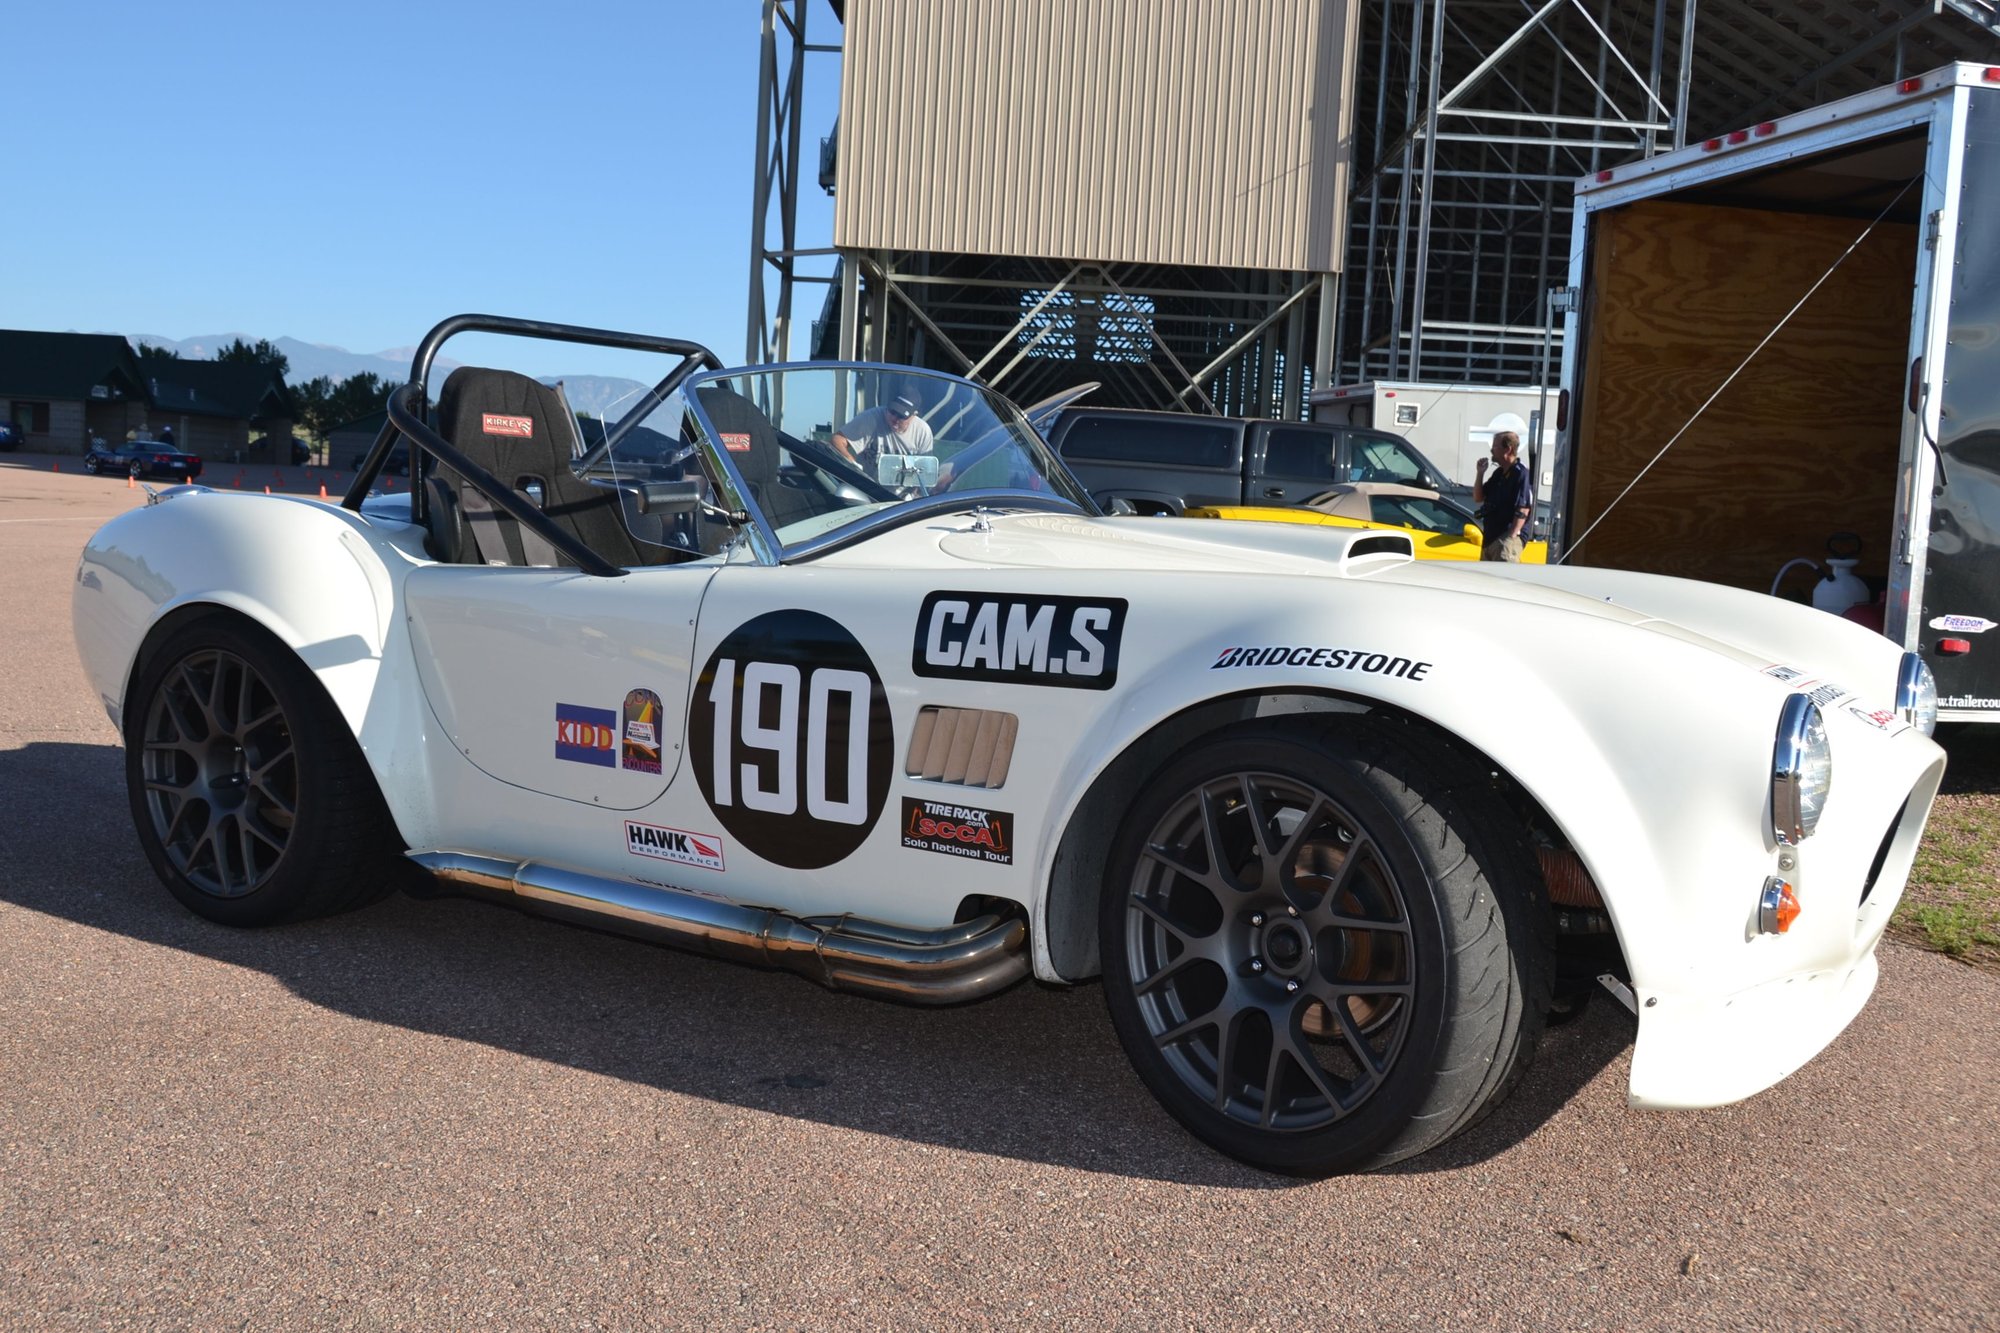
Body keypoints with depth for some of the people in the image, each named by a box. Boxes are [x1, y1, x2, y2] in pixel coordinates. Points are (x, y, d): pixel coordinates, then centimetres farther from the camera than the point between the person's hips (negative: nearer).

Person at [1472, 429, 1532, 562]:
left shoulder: (1521, 475, -11)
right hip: (1490, 538, 10)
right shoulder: (1498, 473, 16)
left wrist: (1511, 537, -22)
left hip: (1507, 538, -10)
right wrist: (1481, 472, 8)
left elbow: (1523, 510, -17)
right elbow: (1478, 498, 20)